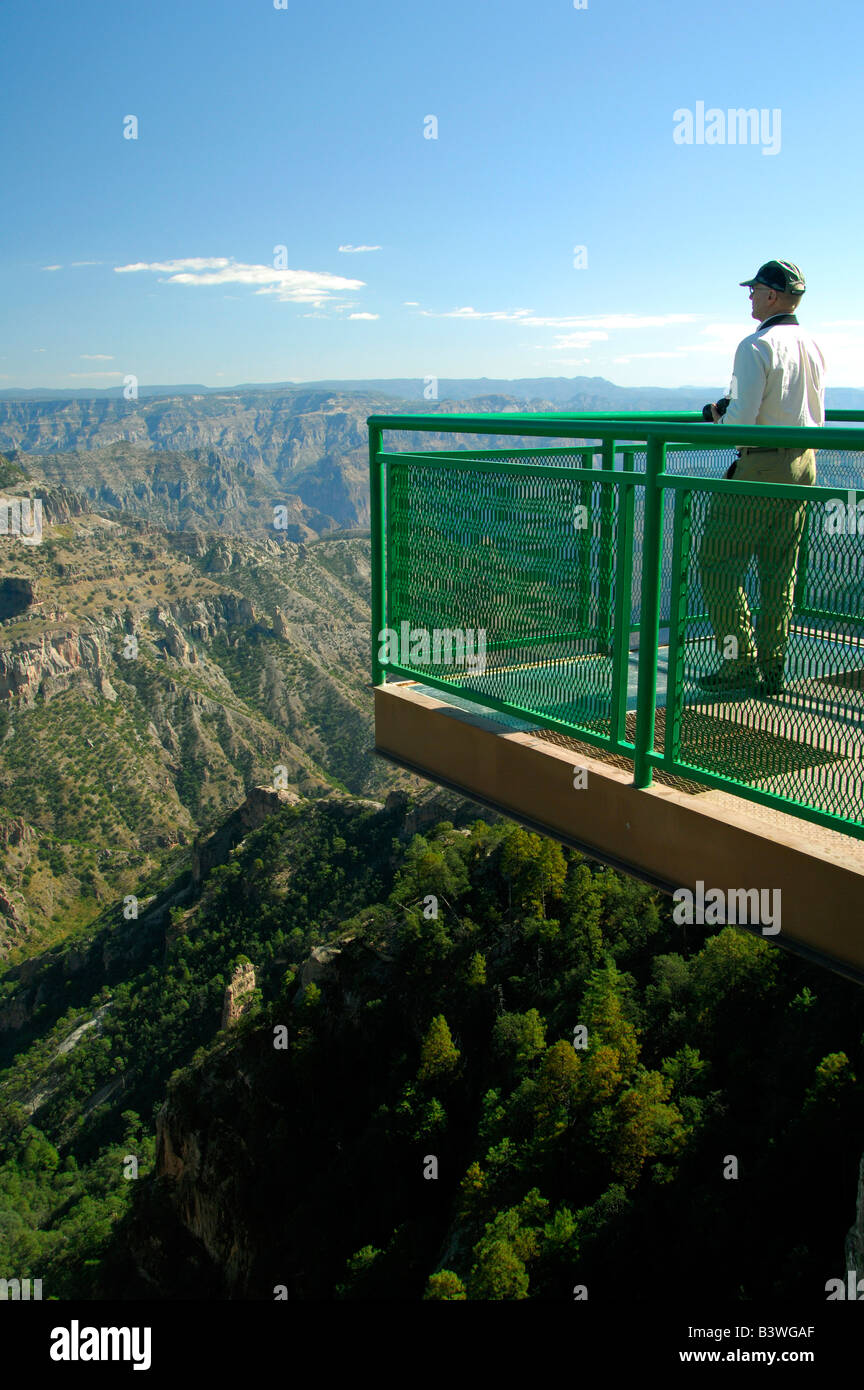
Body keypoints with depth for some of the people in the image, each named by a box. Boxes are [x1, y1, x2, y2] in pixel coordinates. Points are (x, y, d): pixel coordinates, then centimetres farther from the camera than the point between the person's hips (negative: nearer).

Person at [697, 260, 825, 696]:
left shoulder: (757, 346, -13)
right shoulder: (814, 348, 12)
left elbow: (740, 418, -20)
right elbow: (817, 418, 16)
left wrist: (718, 414, 2)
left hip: (760, 468, -8)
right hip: (804, 464, 8)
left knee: (719, 564, 1)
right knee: (780, 573, 12)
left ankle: (740, 663, -1)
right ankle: (771, 671, 16)